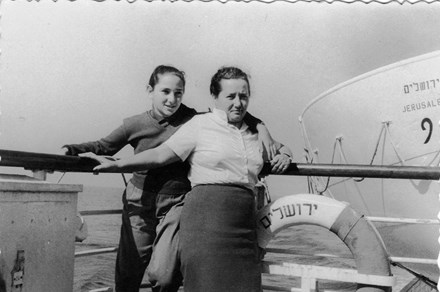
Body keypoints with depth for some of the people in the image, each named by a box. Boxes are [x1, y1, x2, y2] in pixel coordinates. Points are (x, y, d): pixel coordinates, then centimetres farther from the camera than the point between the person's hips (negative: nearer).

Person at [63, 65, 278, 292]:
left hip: (176, 205, -1)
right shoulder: (135, 124, -4)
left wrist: (261, 128, -16)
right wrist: (71, 150, 0)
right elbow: (104, 147, 11)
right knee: (128, 268, 7)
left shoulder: (192, 120, -8)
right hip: (140, 204, 1)